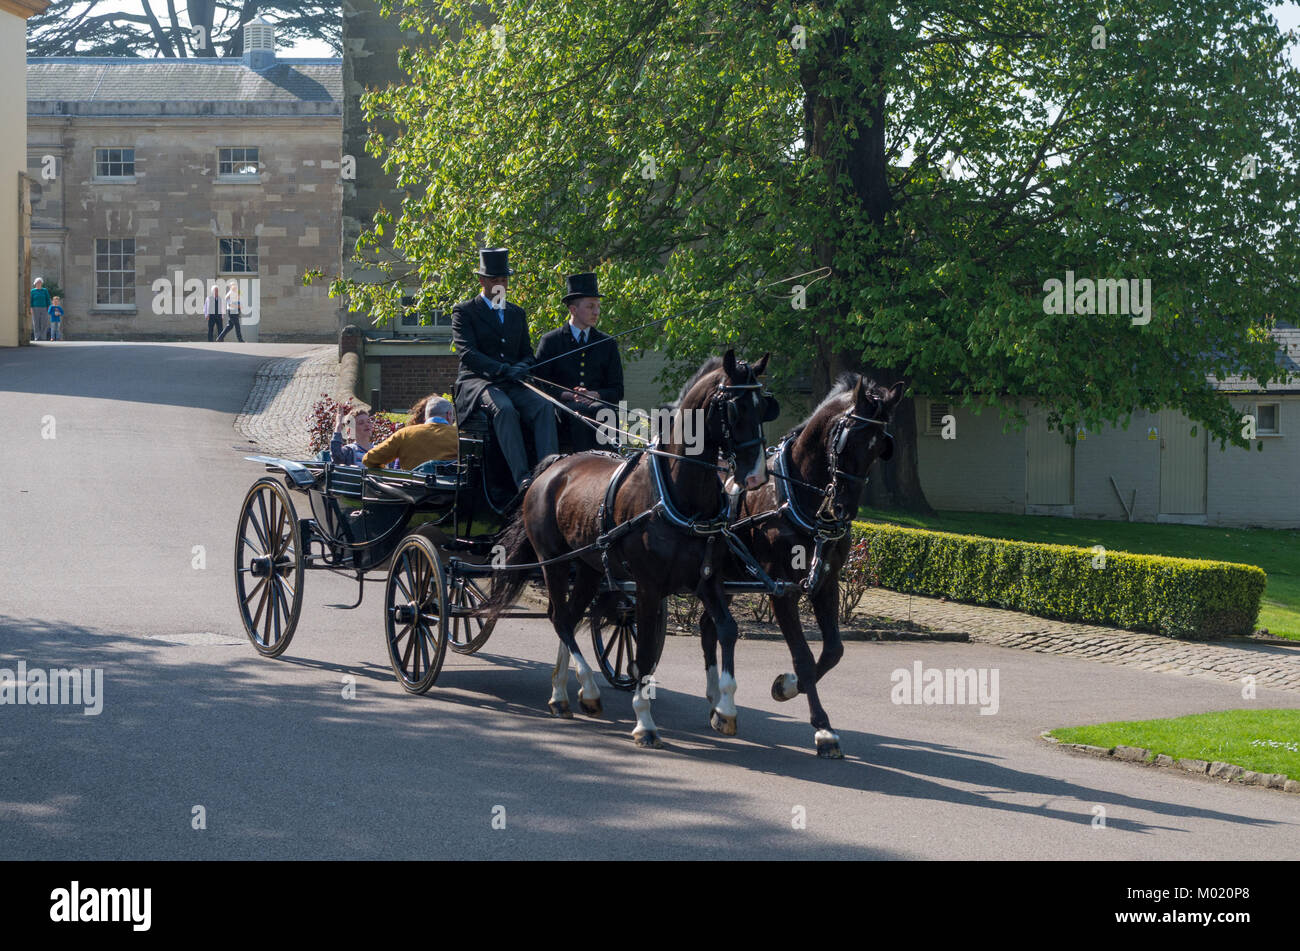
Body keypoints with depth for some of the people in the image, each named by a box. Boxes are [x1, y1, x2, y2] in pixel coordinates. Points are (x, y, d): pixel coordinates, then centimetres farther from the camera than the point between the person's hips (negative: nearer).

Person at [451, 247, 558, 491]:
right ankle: (522, 478, -46)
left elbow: (527, 353, 20)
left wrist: (521, 368, -7)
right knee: (505, 408, -37)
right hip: (477, 382, -5)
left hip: (512, 385, 5)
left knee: (544, 407, -27)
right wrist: (504, 370, -22)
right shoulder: (464, 311, 4)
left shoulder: (517, 313, 22)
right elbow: (467, 354, -9)